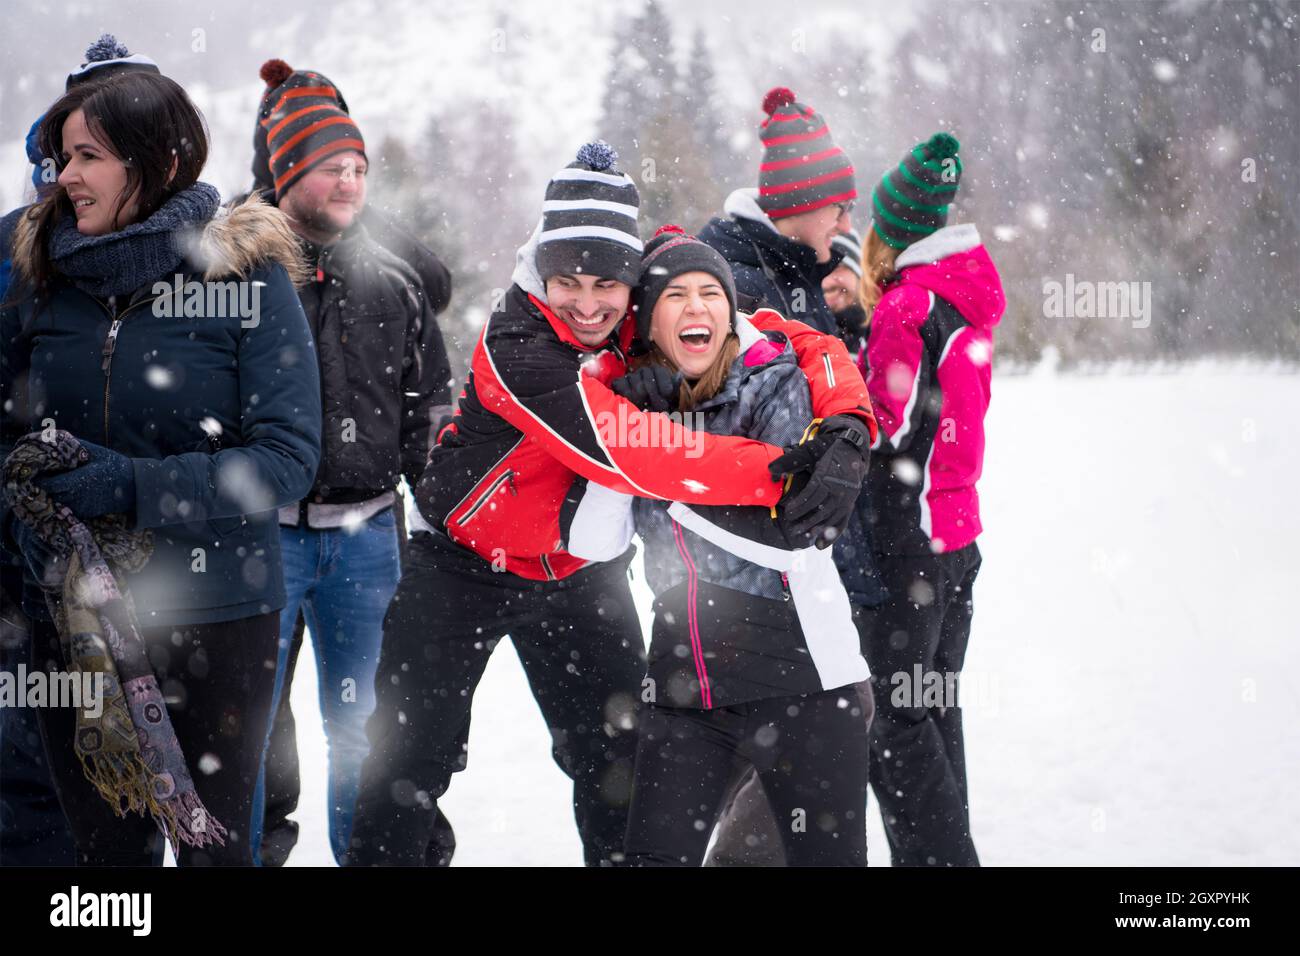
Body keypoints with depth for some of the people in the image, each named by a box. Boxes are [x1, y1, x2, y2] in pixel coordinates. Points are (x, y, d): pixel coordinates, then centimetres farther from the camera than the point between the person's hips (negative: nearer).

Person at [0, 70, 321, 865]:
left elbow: (289, 458, -14)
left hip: (219, 615, -3)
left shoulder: (247, 277, -9)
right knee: (104, 843, 12)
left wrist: (134, 487, -22)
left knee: (212, 841, 10)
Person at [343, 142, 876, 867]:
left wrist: (848, 432, -39)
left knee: (621, 766, 11)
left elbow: (808, 346, -17)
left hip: (581, 574, 4)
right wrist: (783, 472, -50)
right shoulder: (516, 349, -31)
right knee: (410, 761, 3)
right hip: (467, 562, -4)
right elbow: (630, 452, -44)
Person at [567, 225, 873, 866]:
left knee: (828, 857, 1)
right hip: (683, 690, 4)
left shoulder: (777, 386, -5)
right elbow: (592, 545, 0)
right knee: (653, 857, 0)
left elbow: (788, 537, -16)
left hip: (802, 676, -4)